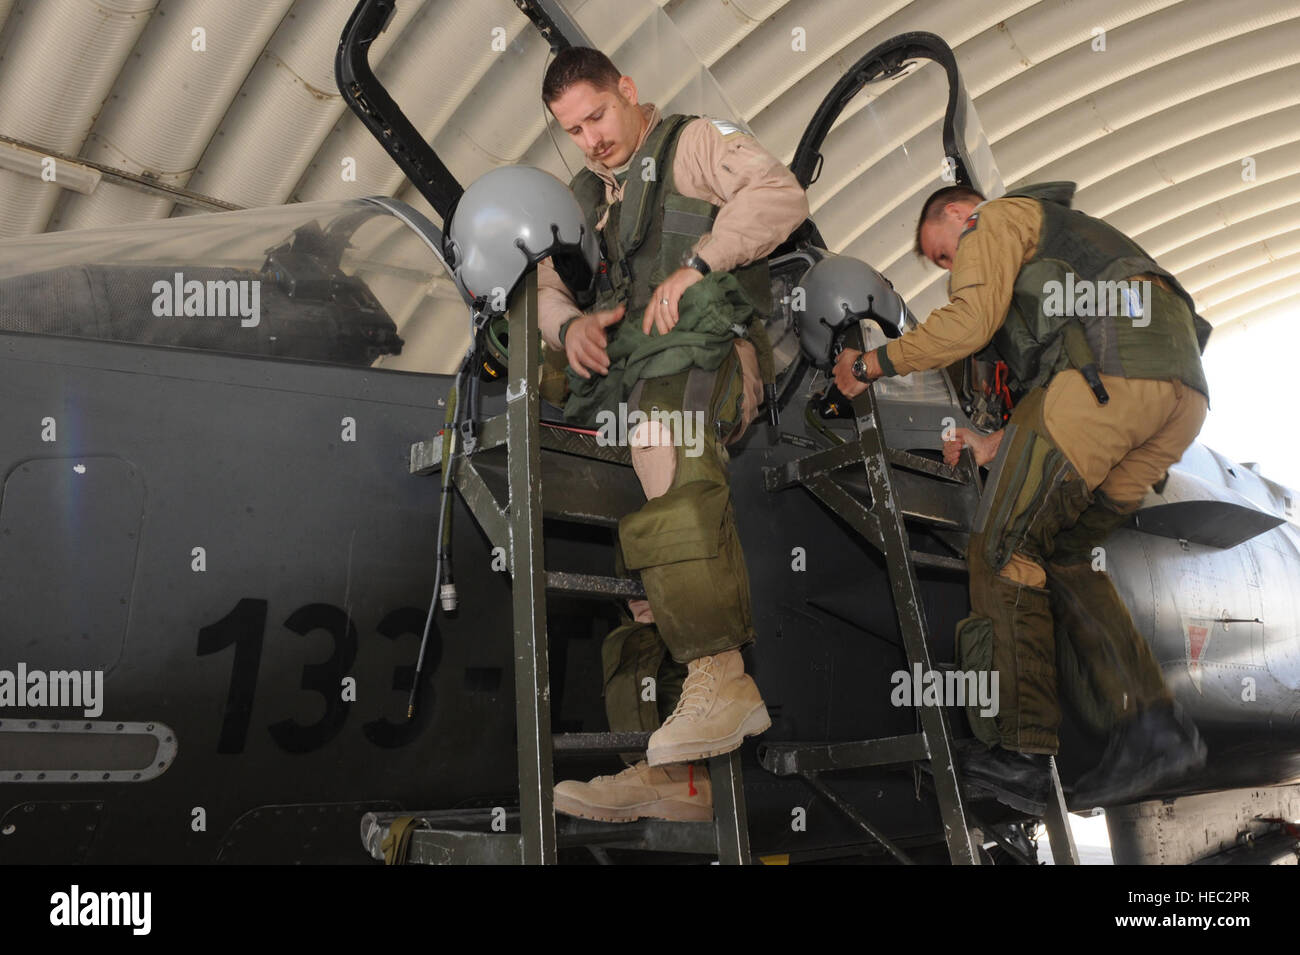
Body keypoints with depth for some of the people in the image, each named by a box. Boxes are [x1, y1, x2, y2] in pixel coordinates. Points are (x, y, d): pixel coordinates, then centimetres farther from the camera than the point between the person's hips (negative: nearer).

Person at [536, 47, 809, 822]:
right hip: (623, 380, 7)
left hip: (710, 349, -7)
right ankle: (669, 770, -13)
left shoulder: (691, 143, 13)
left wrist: (696, 265, -13)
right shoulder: (585, 199, 34)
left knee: (663, 422, -40)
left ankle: (720, 676, -44)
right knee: (621, 550, -9)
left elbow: (780, 193, -4)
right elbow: (547, 285, 26)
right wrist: (567, 323, 2)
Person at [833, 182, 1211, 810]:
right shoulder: (1061, 247, 41)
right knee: (1064, 553, 15)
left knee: (1003, 551, -4)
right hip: (1183, 388, 9)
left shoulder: (1000, 217, 16)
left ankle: (1016, 753, -6)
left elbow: (971, 319, -3)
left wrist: (873, 364, 7)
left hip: (1108, 373, -9)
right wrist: (1000, 445, 35)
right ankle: (1150, 722, 1)